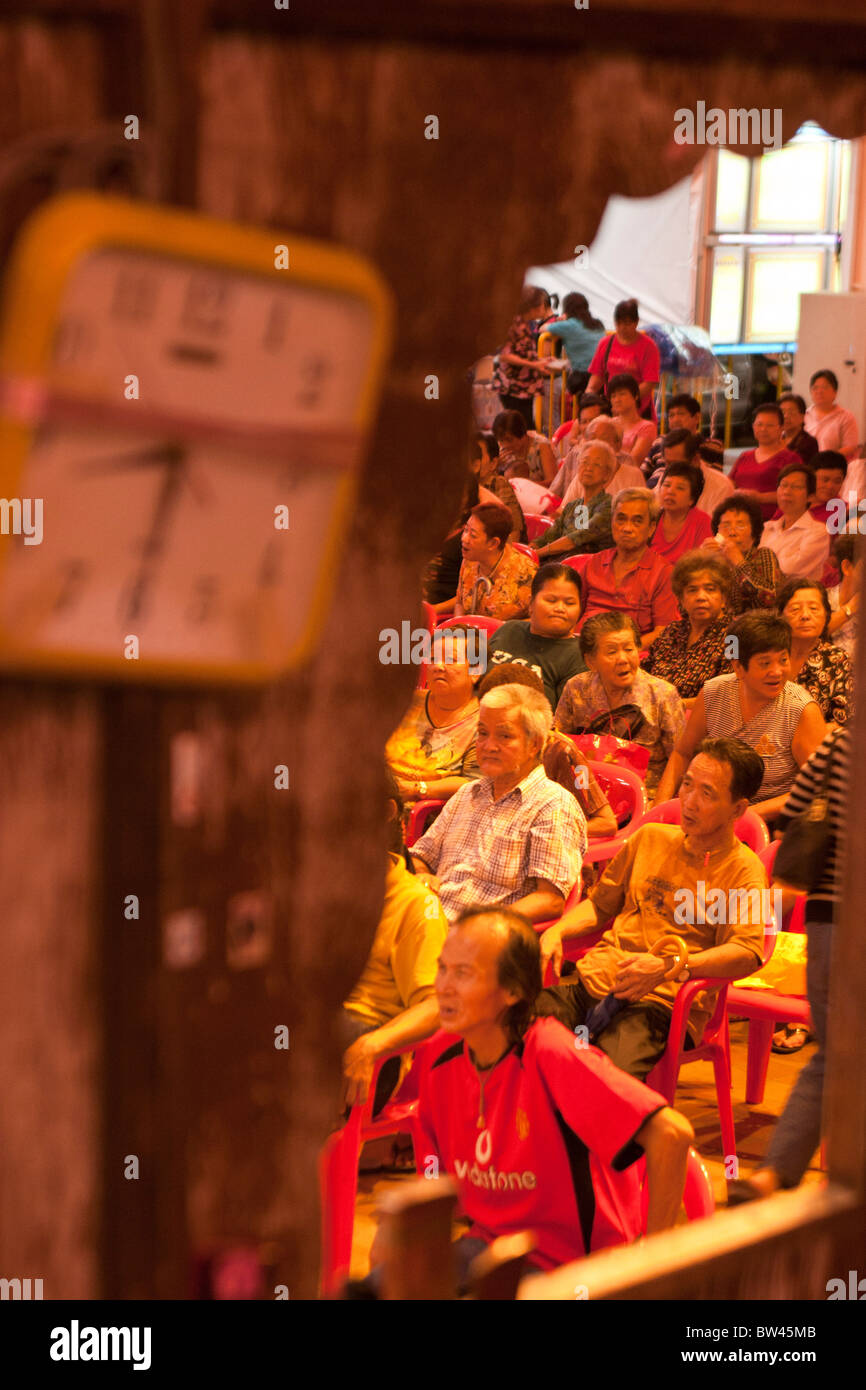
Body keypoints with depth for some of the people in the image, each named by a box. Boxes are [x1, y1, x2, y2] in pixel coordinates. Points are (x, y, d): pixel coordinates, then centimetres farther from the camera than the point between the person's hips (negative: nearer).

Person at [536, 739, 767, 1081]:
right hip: (593, 979, 5)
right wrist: (556, 931, 9)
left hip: (662, 1002, -5)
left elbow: (747, 953, -12)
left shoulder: (743, 870, 4)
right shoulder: (650, 838, 21)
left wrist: (666, 966, -24)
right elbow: (600, 904, 31)